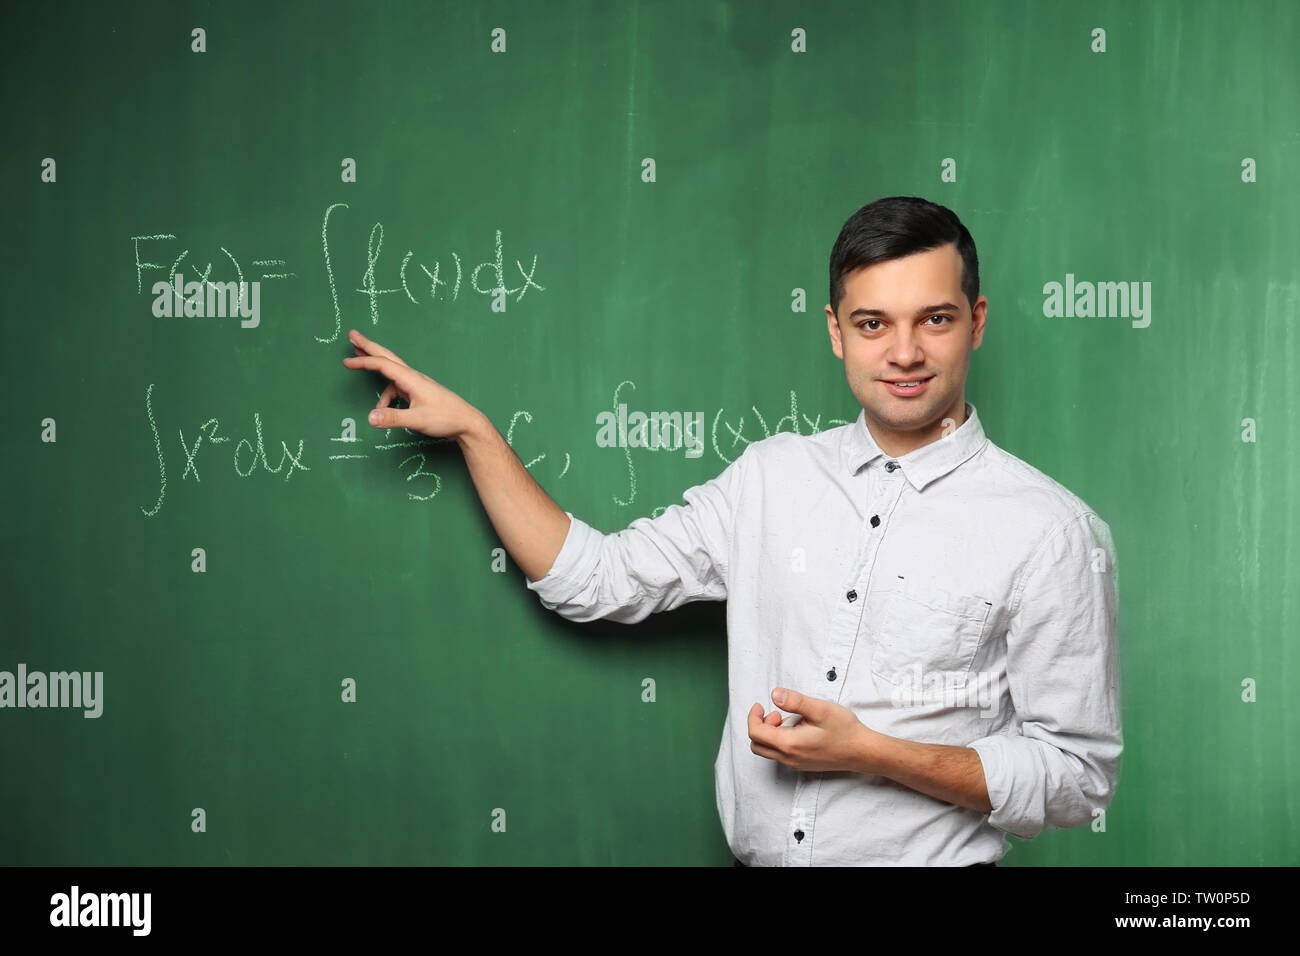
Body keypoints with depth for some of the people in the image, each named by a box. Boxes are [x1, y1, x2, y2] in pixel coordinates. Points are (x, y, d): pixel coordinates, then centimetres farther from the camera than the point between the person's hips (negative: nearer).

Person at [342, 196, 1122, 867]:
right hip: (757, 854, 3)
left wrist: (869, 751, -14)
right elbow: (594, 580, 12)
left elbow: (1078, 780, -5)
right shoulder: (773, 475, 9)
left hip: (926, 858, -3)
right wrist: (472, 429, 9)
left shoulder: (1053, 531, -5)